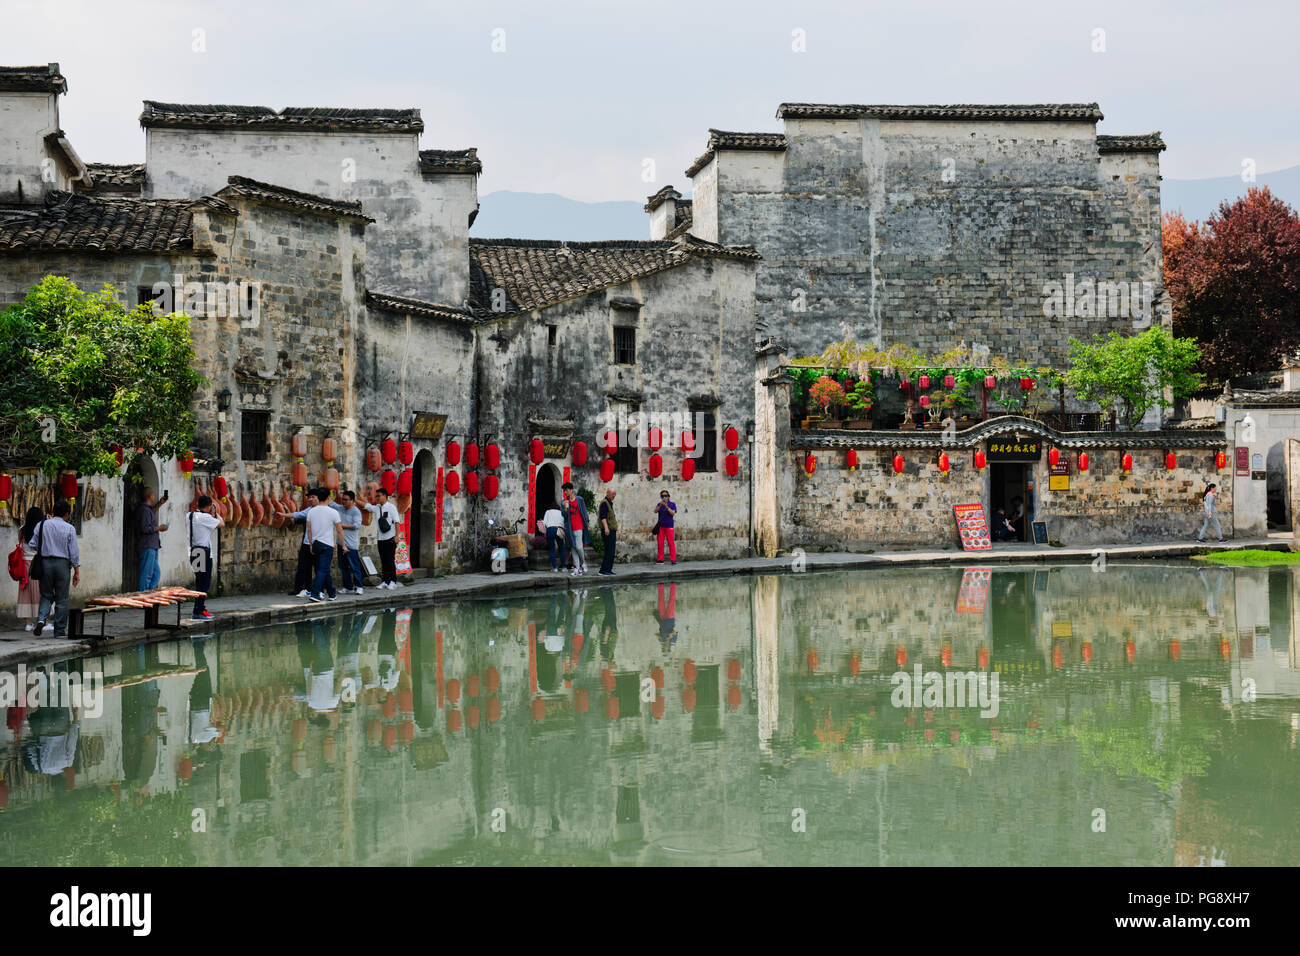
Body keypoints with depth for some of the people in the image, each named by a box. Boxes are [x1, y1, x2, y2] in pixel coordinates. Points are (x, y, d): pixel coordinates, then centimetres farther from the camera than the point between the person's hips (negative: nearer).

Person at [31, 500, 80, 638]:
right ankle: (60, 631, 8)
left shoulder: (41, 525, 2)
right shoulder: (69, 529, -4)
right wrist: (77, 571, 1)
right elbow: (74, 552, -4)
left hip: (45, 562, 2)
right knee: (62, 599, 5)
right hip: (63, 563, -2)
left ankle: (41, 619, -11)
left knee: (46, 595, 14)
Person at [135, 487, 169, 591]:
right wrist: (159, 528, -10)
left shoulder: (146, 508, 15)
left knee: (156, 573, 14)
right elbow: (145, 528, -22)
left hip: (151, 547, 10)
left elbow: (151, 513, 40)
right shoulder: (145, 510, -15)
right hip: (147, 547, -10)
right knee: (146, 575, -8)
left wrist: (160, 503, 33)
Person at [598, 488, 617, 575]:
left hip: (612, 530, 10)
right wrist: (606, 527, -29)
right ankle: (604, 569, -12)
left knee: (611, 552, 9)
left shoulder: (610, 503, 21)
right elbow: (603, 516, -20)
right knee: (609, 551, -12)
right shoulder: (604, 503, -10)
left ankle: (609, 569, 13)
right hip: (607, 531, -10)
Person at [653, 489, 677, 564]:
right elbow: (655, 511, -3)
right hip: (660, 526, 3)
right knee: (660, 543, 3)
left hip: (669, 526, -3)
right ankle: (660, 559, 8)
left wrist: (666, 506, -18)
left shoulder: (672, 504, 4)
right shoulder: (659, 504, 12)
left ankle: (673, 560, -7)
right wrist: (660, 505, -18)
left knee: (671, 542, -8)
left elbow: (673, 513, -8)